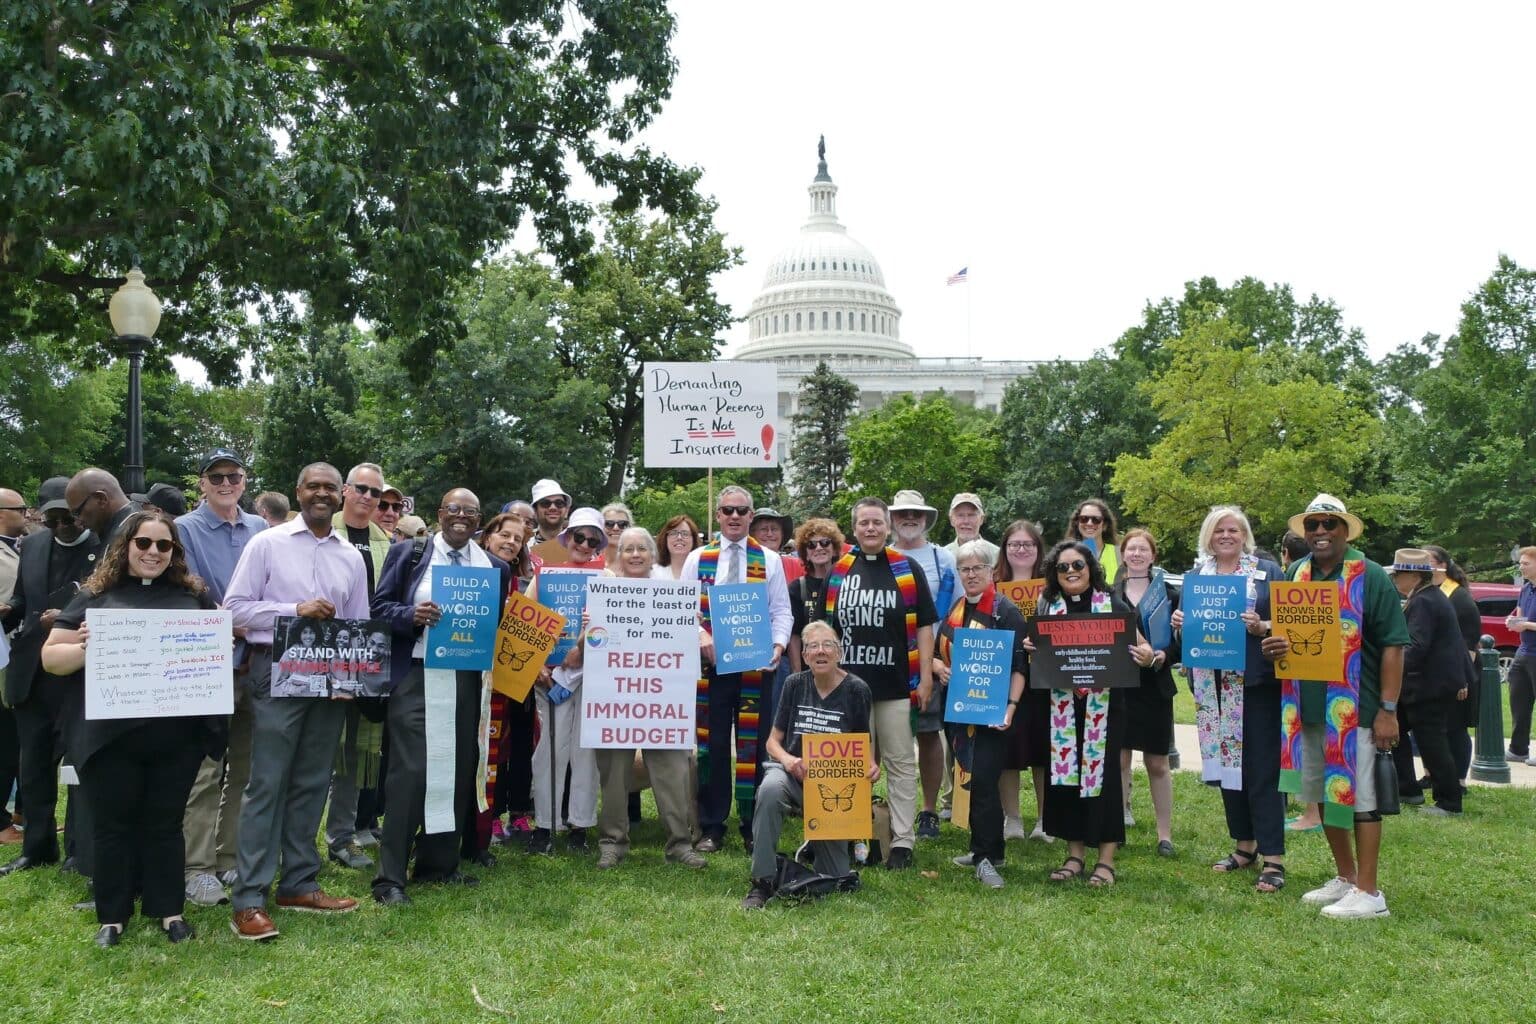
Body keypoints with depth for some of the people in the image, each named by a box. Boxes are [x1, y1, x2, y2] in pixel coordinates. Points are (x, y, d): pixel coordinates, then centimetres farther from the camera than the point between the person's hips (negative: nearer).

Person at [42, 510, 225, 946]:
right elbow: (51, 657, 3)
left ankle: (168, 909, 24)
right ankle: (112, 915, 23)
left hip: (178, 732, 1)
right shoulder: (96, 595, 3)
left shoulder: (194, 595, 8)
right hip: (112, 733, -1)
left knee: (166, 823, 11)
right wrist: (85, 648, -17)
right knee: (112, 824, 9)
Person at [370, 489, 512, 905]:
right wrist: (412, 615, -18)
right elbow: (380, 607, 0)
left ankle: (440, 863, 22)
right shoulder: (408, 553, 4)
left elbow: (500, 624, 19)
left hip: (466, 679, 4)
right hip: (415, 676, -4)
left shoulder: (495, 567, 12)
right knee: (410, 772, -9)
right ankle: (390, 877, -3)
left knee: (458, 770, 8)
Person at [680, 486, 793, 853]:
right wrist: (701, 635, -13)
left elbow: (782, 611, 6)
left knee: (753, 744, 3)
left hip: (756, 664, 0)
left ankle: (753, 826, 14)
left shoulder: (770, 560, 8)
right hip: (711, 662, 0)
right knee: (712, 744, 4)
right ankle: (711, 828, 13)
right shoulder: (697, 559, 8)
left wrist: (778, 644, -11)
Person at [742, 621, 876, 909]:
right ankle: (762, 883, -28)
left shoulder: (856, 690, -2)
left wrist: (871, 765, -16)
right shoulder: (795, 684, 3)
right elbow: (773, 740, 7)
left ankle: (818, 847, 34)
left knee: (835, 880, -3)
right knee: (770, 790, -39)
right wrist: (786, 759, -16)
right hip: (793, 771, 0)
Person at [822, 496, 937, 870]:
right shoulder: (838, 572, 9)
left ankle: (902, 841, 9)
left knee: (901, 763, 3)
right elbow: (825, 626, 13)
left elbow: (924, 625, 2)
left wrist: (926, 674, -5)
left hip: (897, 684, -2)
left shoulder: (908, 570, 4)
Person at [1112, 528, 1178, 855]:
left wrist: (1166, 655, -16)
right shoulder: (1109, 594, 7)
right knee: (1119, 759, 2)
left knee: (1157, 763, 5)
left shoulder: (1168, 593, 3)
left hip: (1155, 685, -1)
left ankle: (1165, 834, 14)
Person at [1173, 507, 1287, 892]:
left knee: (1261, 767, -6)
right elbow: (1184, 621, 17)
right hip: (1212, 684, 5)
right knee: (1224, 762, 10)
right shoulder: (1195, 575, 13)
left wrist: (1261, 627, -20)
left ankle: (1273, 857, -3)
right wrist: (1178, 624, -5)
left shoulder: (1268, 571, 1)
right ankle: (1244, 845, 24)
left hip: (1256, 682, -5)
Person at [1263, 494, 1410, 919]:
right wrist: (1274, 645, -4)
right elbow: (1282, 632, 21)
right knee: (1322, 794, 14)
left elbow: (1392, 645, -8)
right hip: (1306, 707, 6)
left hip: (1355, 707, -6)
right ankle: (1345, 877, 28)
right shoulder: (1296, 574, 11)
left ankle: (1368, 892, 6)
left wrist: (1388, 709, -14)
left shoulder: (1371, 577, -6)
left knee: (1359, 796, -2)